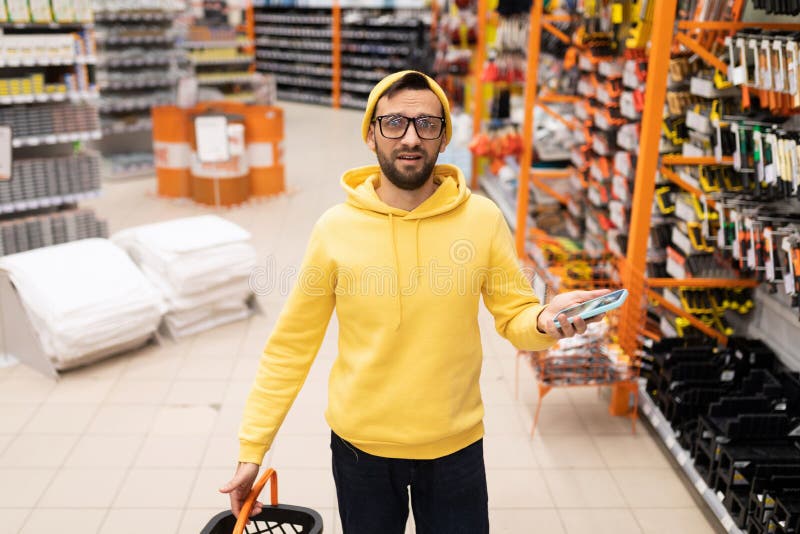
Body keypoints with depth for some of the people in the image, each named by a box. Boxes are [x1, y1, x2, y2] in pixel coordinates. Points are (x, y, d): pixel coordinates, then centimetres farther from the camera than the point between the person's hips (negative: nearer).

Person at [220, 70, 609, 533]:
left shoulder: (483, 219, -10)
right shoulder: (336, 228, -11)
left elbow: (516, 318, -3)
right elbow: (292, 346, -5)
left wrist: (543, 321, -26)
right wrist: (252, 448, -5)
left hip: (455, 446, 1)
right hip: (360, 445, 0)